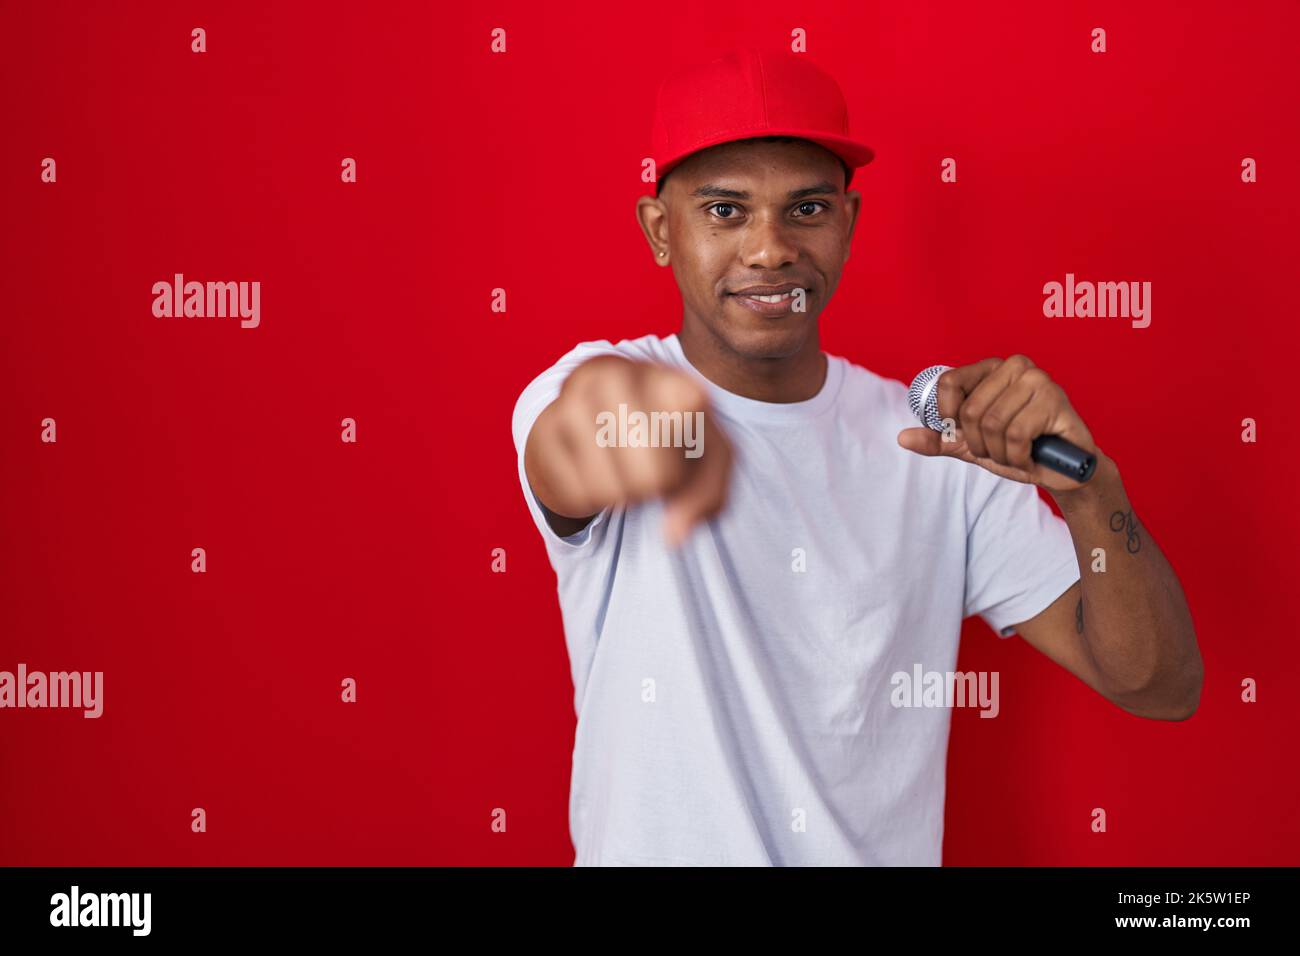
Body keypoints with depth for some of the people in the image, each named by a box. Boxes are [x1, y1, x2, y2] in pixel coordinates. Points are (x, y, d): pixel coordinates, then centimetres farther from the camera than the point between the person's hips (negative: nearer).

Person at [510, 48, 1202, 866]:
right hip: (646, 845, -2)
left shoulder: (937, 440, -7)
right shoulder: (591, 392, -15)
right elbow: (565, 470, -39)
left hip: (887, 846, 3)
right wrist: (609, 402, -62)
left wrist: (1089, 488, -27)